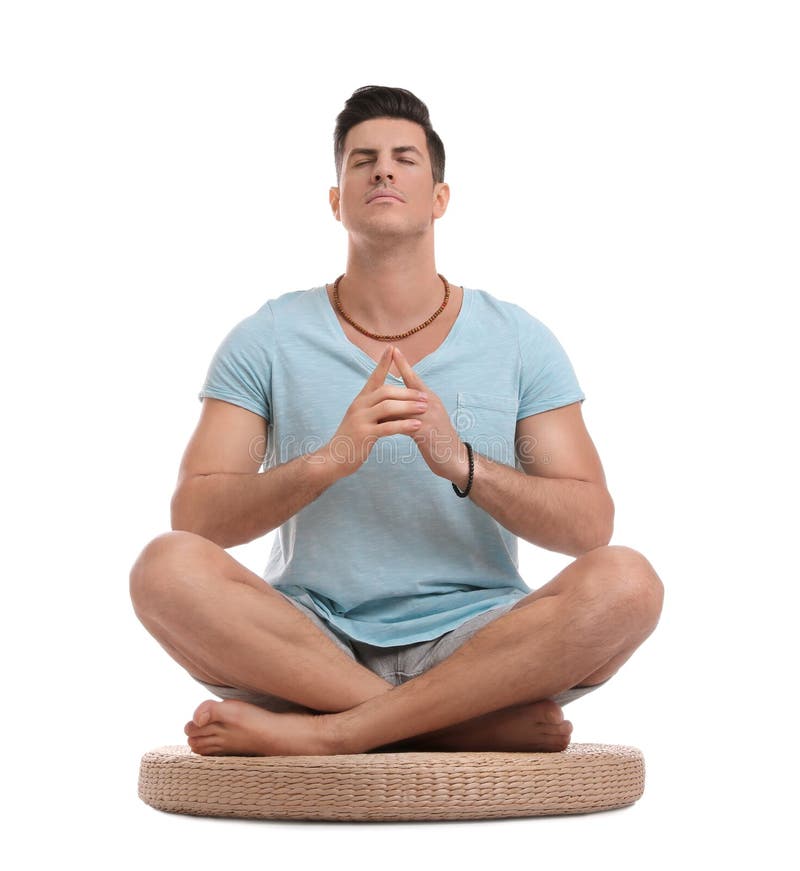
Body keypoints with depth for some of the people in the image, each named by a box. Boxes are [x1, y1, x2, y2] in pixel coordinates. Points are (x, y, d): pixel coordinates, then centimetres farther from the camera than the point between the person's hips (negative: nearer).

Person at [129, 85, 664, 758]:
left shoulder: (519, 341, 5)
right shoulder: (268, 340, 4)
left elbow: (589, 524, -1)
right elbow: (195, 516, -5)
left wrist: (462, 463, -19)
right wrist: (328, 461, -22)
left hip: (474, 644, 1)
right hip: (311, 641, 0)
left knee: (626, 581, -27)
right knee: (168, 565, -28)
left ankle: (324, 732, -25)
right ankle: (480, 724, -24)